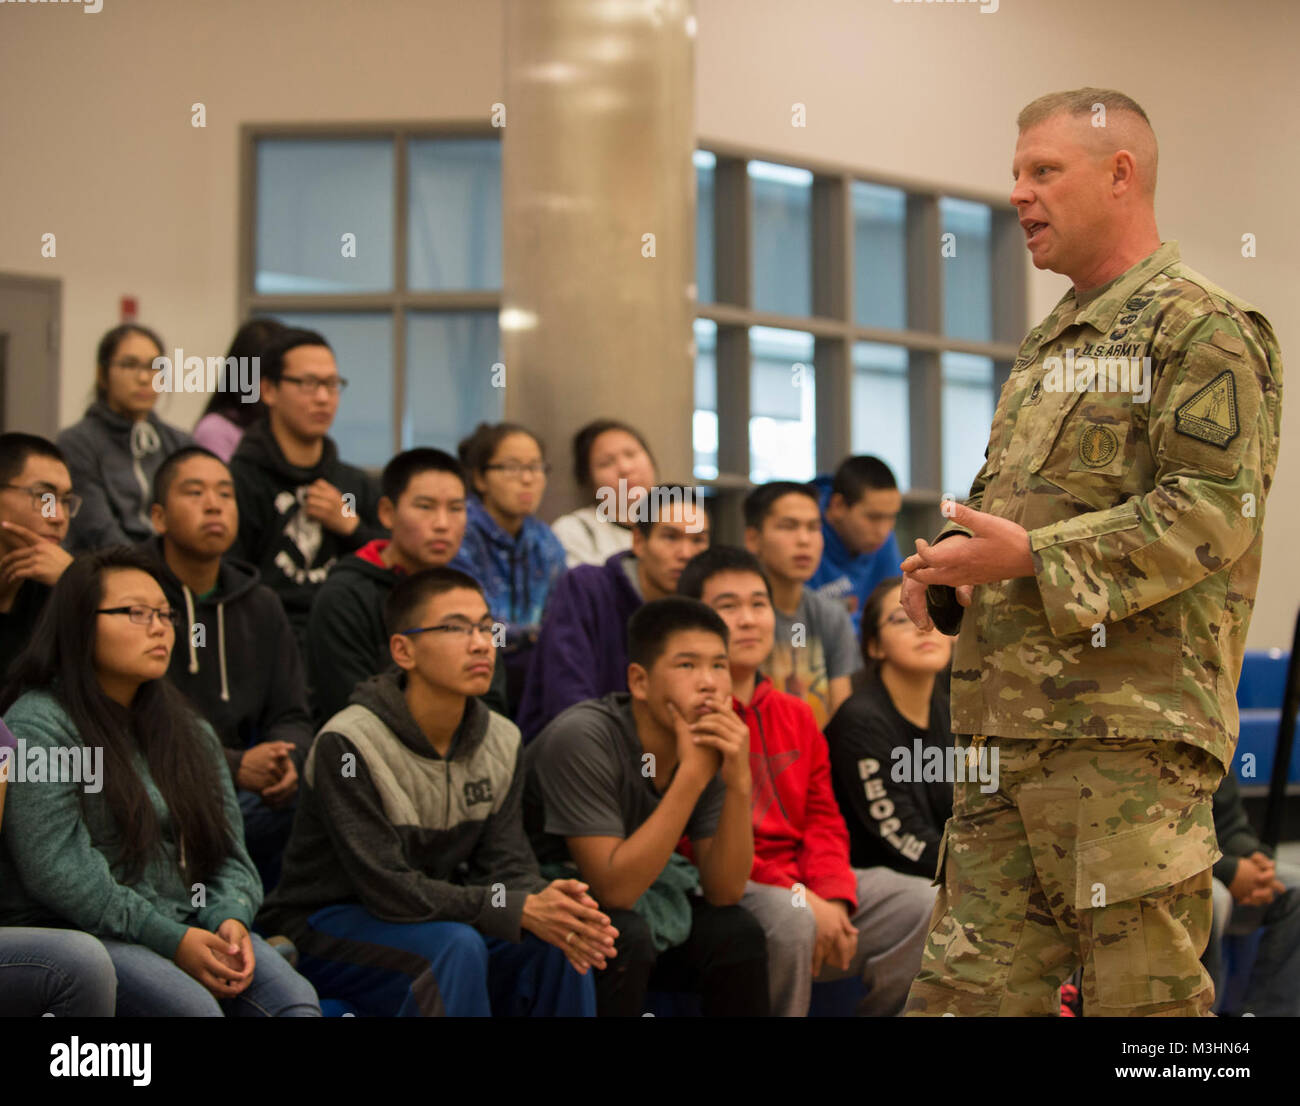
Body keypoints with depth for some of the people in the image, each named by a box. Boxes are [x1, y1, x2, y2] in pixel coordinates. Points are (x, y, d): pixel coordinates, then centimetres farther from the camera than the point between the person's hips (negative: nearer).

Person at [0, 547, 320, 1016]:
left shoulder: (189, 731, 19)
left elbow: (228, 850, 15)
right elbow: (59, 870, -14)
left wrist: (231, 919, -8)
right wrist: (172, 941, -17)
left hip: (188, 929, 6)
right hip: (78, 935, -6)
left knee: (295, 999, -24)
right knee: (191, 1005, -35)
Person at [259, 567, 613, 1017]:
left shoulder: (500, 741, 0)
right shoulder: (348, 744, -22)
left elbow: (507, 866, -5)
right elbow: (388, 888, -27)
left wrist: (548, 902, -30)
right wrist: (520, 911, -32)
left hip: (430, 916, 6)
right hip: (325, 928, -6)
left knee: (556, 942, -18)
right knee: (456, 946, -33)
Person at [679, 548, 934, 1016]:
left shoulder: (795, 715, 18)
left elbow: (823, 820, 15)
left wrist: (832, 898, -7)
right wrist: (798, 898, -19)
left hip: (800, 877, 8)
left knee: (926, 905, -5)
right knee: (790, 919, -37)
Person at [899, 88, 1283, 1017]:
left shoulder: (1204, 328, -3)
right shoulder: (1045, 348, 24)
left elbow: (1213, 512, -14)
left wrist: (1032, 557, -17)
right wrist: (950, 584, 10)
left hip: (1131, 725, -8)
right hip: (1005, 726, 8)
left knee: (1142, 993, -4)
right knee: (973, 986, 5)